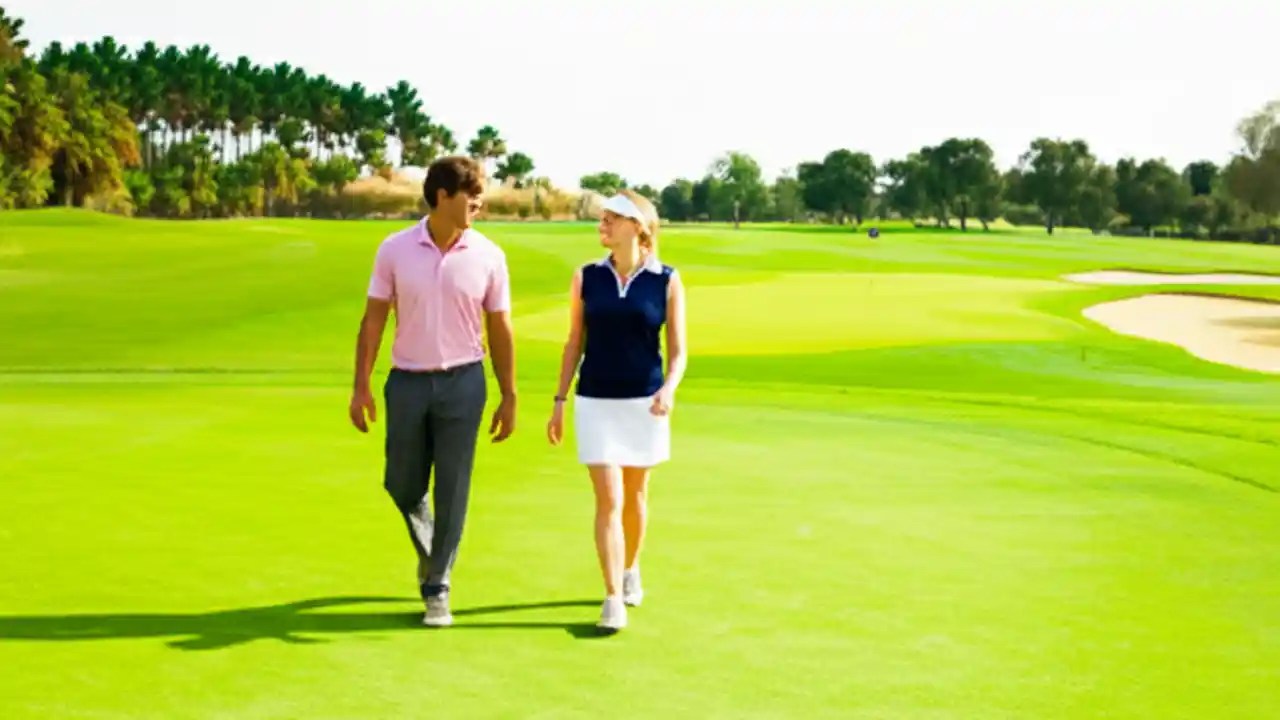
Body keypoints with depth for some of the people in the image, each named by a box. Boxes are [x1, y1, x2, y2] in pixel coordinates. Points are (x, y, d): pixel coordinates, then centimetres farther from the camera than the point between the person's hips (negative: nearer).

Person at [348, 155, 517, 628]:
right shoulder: (395, 249, -4)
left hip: (462, 382, -1)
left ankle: (436, 588, 14)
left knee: (451, 491, 1)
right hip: (407, 381, 1)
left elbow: (500, 329, 2)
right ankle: (428, 549, 40)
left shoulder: (488, 256, -3)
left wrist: (509, 397, 2)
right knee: (401, 485, 10)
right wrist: (361, 386, -3)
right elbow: (373, 319, 0)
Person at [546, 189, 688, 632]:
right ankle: (614, 600, -5)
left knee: (635, 495, 14)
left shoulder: (667, 282, -4)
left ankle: (631, 570, 38)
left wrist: (669, 389, -21)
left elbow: (677, 350, -2)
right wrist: (559, 401, 6)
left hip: (644, 403, 0)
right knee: (608, 500, -8)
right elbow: (574, 343, 8)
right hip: (596, 403, 0)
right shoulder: (586, 278, 1)